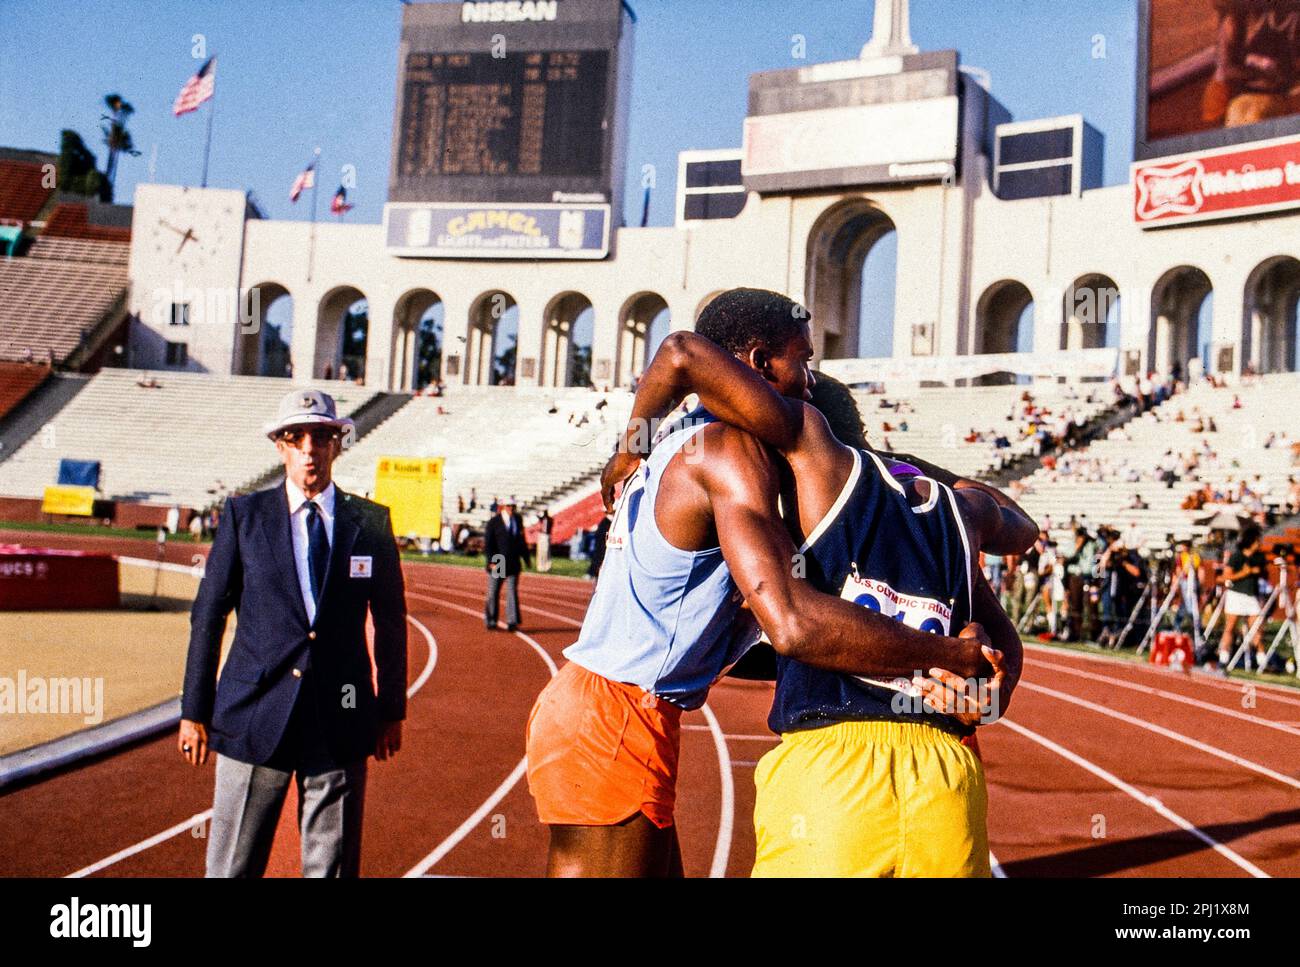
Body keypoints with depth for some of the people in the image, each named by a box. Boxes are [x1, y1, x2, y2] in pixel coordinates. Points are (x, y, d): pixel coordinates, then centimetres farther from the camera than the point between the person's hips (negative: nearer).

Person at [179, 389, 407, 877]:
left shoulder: (371, 522, 4)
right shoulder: (244, 515, 2)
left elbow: (390, 622, 10)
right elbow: (207, 615, 4)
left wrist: (392, 710, 11)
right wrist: (195, 710, 3)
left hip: (341, 720, 1)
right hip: (256, 717, 0)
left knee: (332, 866, 8)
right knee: (232, 866, 5)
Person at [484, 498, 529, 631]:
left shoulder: (517, 520, 9)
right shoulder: (493, 522, -3)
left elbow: (521, 540, 18)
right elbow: (487, 544, -6)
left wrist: (526, 558, 15)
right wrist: (492, 561, -14)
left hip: (513, 564, 3)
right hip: (496, 564, -3)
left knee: (512, 592, -3)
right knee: (493, 594, 6)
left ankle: (512, 622, -3)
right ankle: (490, 621, 18)